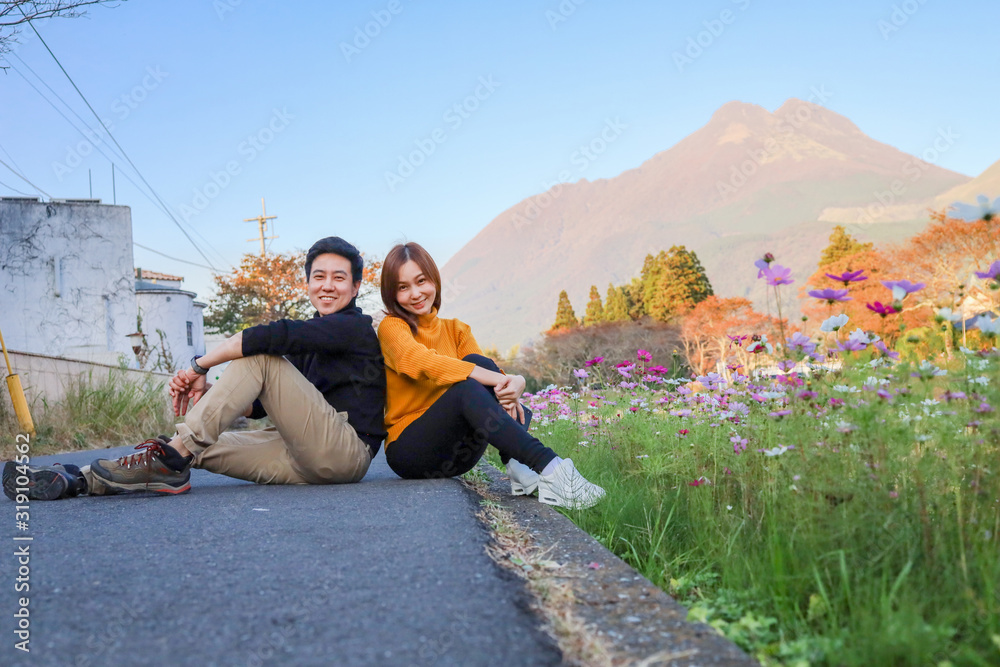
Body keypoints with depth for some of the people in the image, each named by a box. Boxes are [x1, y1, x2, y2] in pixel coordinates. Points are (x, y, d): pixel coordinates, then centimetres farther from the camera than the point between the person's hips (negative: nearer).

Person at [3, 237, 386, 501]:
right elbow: (261, 404, 19)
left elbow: (276, 336, -19)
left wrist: (200, 366, -12)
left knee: (261, 356, -18)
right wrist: (208, 396, 1)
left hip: (347, 451, -8)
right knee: (201, 446, -7)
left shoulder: (355, 327, -3)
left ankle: (174, 456, -21)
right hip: (307, 459, 8)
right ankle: (78, 480, -15)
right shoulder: (312, 338, 25)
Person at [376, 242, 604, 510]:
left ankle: (519, 467, -34)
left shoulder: (456, 330, 14)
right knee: (467, 387, -32)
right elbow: (423, 362, -24)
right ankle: (549, 467, -45)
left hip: (457, 455, 5)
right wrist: (497, 380, -32)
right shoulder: (392, 327, -3)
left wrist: (513, 385, -27)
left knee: (477, 365, -20)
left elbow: (490, 372, -2)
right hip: (409, 451, -5)